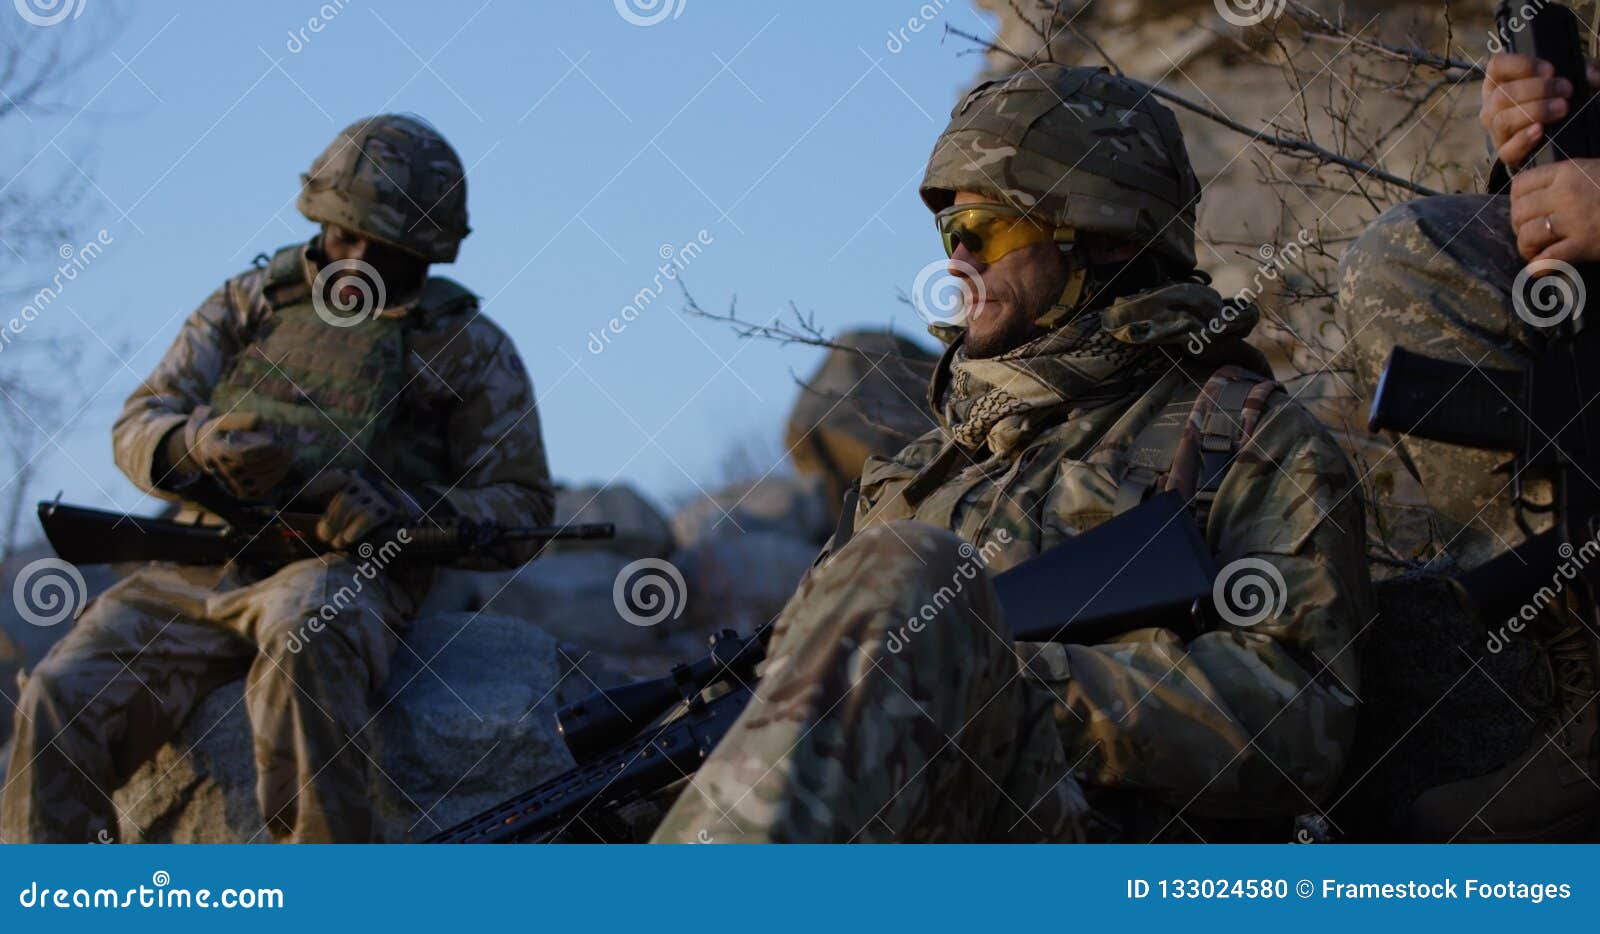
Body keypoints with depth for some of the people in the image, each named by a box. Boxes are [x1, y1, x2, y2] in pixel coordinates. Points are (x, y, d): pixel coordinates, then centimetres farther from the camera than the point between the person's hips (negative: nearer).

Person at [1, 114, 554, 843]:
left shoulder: (471, 350, 11)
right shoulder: (249, 303, 19)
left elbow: (521, 510, 6)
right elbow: (138, 427, 13)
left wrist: (404, 514, -14)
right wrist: (200, 445, -13)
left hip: (346, 571, -4)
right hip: (198, 570, 4)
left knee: (302, 635, -41)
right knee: (61, 702, -20)